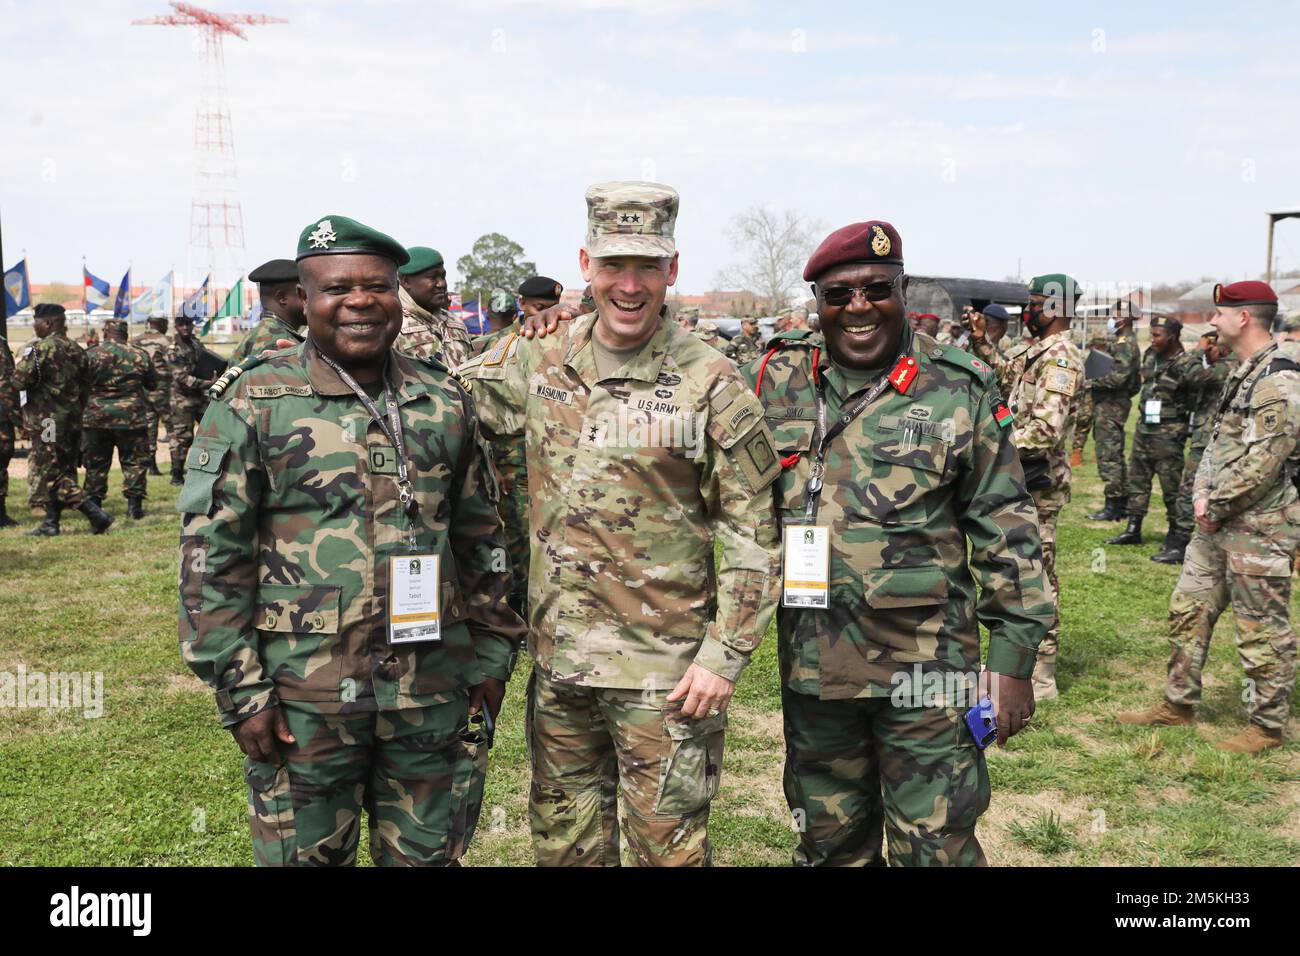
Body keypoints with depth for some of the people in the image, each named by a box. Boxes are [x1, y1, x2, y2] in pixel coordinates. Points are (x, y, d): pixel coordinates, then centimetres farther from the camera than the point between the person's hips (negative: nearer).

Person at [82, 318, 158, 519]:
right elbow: (152, 384, 10)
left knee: (96, 464, 11)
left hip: (96, 418, 1)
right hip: (131, 418, 0)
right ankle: (134, 505, 3)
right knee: (134, 461, 7)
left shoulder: (90, 355, -5)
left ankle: (94, 505, 14)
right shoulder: (140, 356, -2)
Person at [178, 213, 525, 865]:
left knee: (428, 854, 16)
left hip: (434, 693, 3)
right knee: (306, 853, 13)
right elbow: (210, 555, -5)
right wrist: (240, 689, -8)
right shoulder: (255, 404, -5)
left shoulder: (446, 401, 5)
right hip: (303, 698, -3)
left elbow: (481, 537, 12)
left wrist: (493, 652, 10)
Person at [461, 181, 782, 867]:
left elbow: (750, 533, -7)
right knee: (564, 842, 19)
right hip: (557, 659, 5)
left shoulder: (710, 383, -9)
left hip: (664, 669, -4)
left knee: (667, 847, 7)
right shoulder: (539, 361, 3)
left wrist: (725, 655, -11)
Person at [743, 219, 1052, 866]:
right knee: (829, 847, 18)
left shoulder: (959, 391, -4)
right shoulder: (775, 381, 2)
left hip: (925, 667, -3)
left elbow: (1007, 529, -2)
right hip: (811, 663, 3)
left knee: (937, 846, 5)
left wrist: (1014, 658, -4)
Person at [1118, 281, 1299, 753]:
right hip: (1219, 521, 10)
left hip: (1258, 528, -10)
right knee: (1189, 609, 15)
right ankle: (1179, 704, 27)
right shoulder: (1242, 373, 14)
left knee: (1262, 630, 2)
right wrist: (1202, 495, 4)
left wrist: (1217, 507, -14)